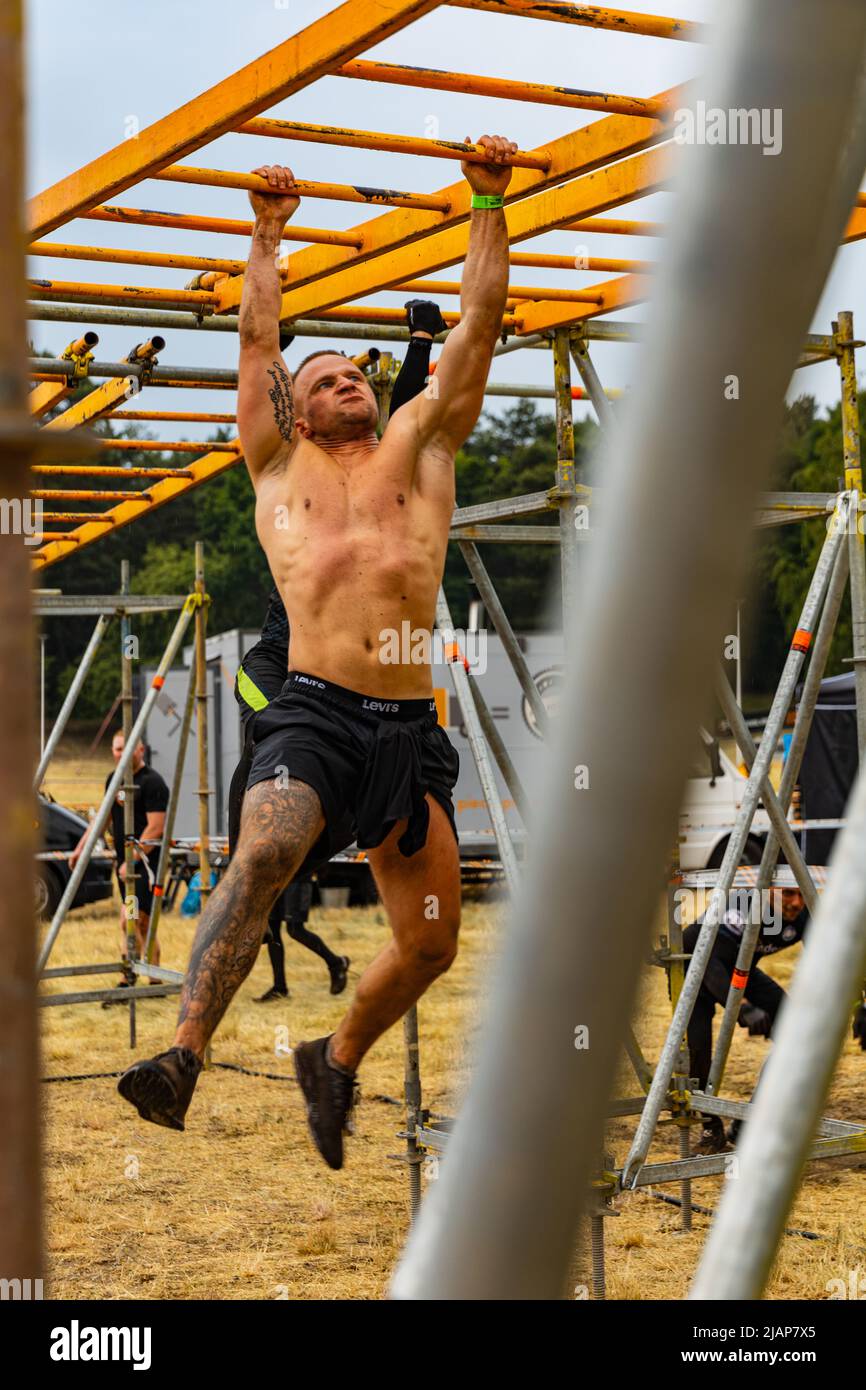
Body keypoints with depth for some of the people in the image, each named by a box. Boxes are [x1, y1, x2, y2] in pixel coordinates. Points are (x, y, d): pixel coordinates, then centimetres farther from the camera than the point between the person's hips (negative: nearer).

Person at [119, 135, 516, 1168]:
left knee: (431, 944, 8)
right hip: (315, 713, -2)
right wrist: (268, 232, 29)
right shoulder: (280, 466, 18)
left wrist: (488, 205, 20)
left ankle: (336, 1058, 32)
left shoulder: (418, 449, 20)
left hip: (410, 726, 3)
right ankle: (183, 1055, -32)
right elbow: (258, 338, 21)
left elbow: (479, 320, 19)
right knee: (260, 858, -31)